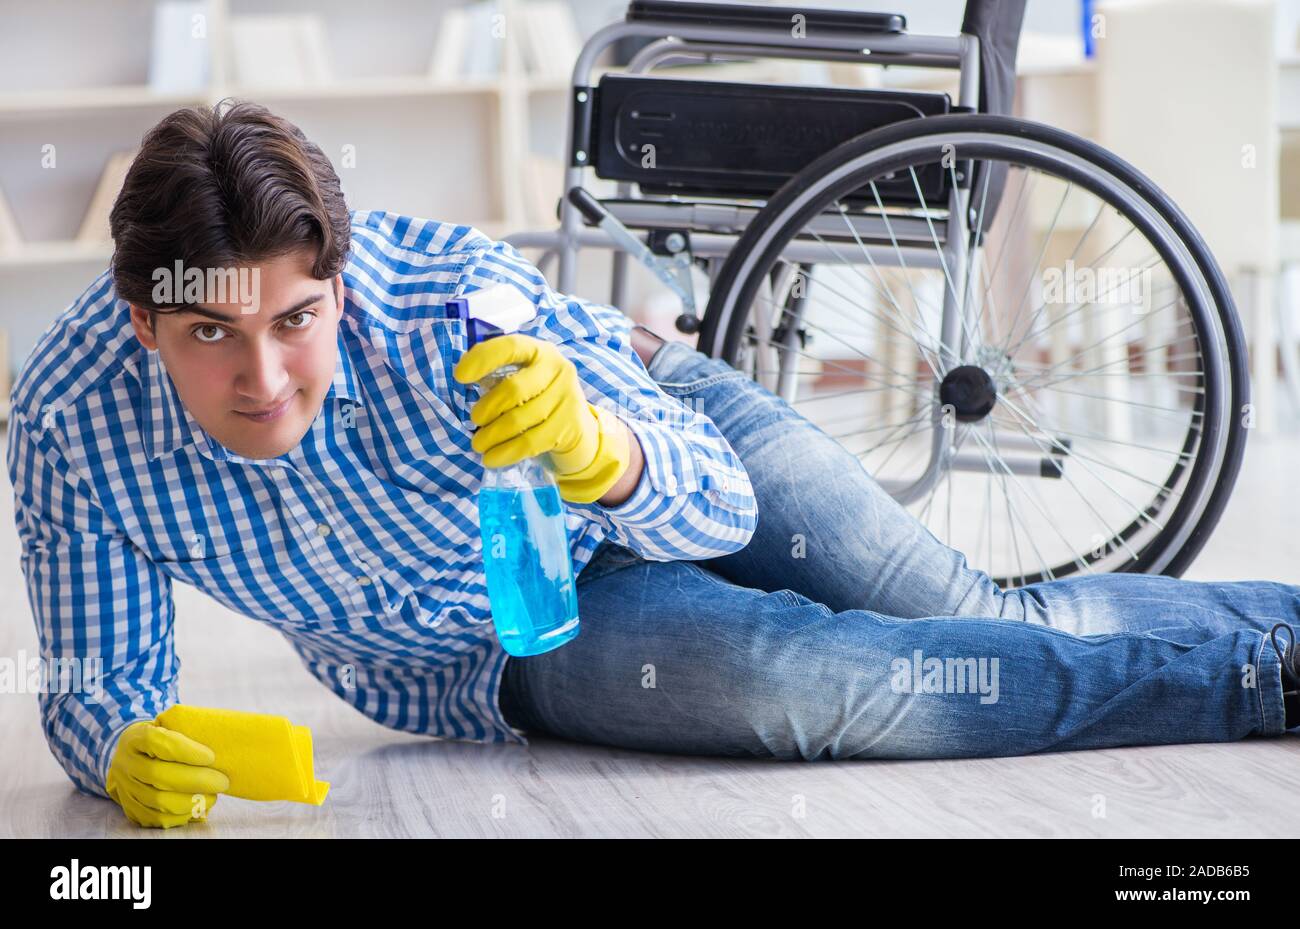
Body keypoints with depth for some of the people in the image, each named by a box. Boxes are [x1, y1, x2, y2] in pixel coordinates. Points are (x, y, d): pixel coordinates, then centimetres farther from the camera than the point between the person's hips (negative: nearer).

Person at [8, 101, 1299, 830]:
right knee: (790, 679, -25)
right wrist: (124, 752, -41)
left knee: (987, 628, -5)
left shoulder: (449, 291, -34)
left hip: (658, 425, 0)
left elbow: (716, 501, -32)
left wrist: (600, 453, -56)